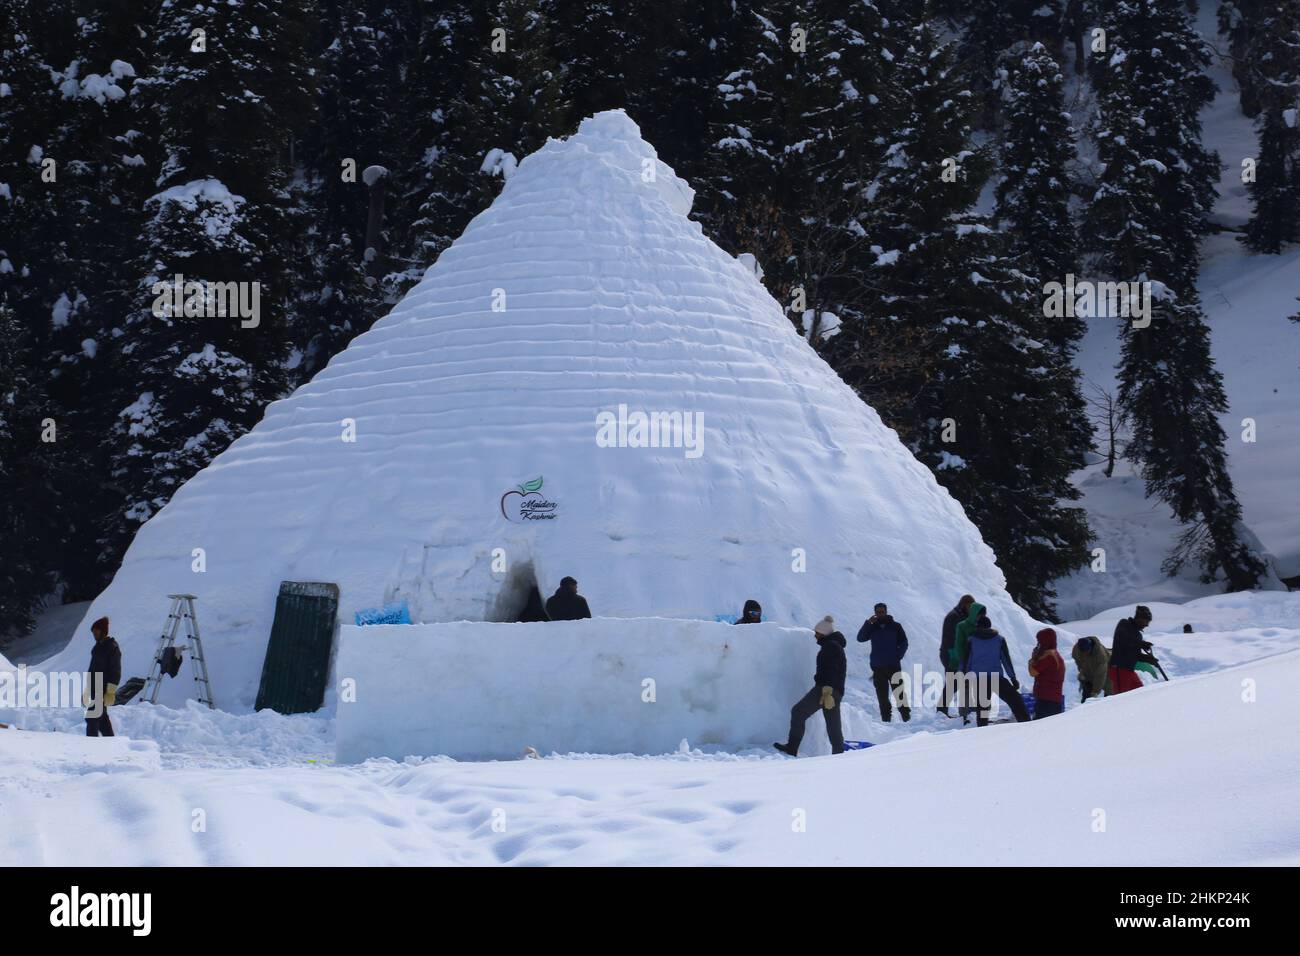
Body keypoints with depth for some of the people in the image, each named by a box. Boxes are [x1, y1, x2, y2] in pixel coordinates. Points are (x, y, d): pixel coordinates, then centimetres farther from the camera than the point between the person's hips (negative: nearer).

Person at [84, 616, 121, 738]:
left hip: (103, 690, -10)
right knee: (102, 717, 14)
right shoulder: (98, 646, 16)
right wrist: (87, 690, 25)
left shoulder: (112, 647, -12)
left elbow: (115, 672, -16)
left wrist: (110, 692, -21)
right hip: (94, 689, 10)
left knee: (92, 718, -13)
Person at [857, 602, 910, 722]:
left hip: (894, 666, -2)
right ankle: (885, 717, 6)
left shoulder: (895, 626, 6)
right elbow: (860, 638, -6)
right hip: (878, 667, 2)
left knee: (899, 692, -5)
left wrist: (898, 656, -7)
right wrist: (867, 623, -17)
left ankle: (906, 714, 0)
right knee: (882, 694, 2)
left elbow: (904, 643, 8)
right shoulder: (872, 628, 8)